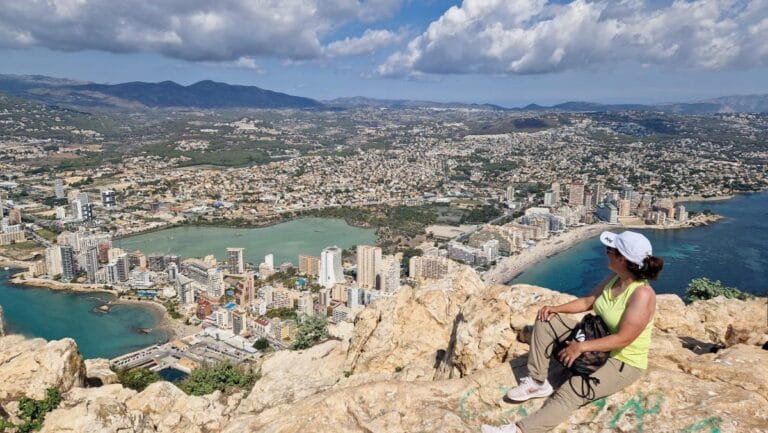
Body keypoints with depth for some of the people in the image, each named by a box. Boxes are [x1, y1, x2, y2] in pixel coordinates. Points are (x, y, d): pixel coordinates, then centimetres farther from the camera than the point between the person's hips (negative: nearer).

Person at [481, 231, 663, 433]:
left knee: (570, 392, -28)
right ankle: (537, 382, -6)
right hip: (597, 339, 8)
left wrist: (581, 347, -28)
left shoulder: (643, 294, -28)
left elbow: (623, 339, -31)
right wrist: (556, 308, -6)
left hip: (623, 362, -8)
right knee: (545, 322, -5)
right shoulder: (614, 278, -3)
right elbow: (588, 301, 8)